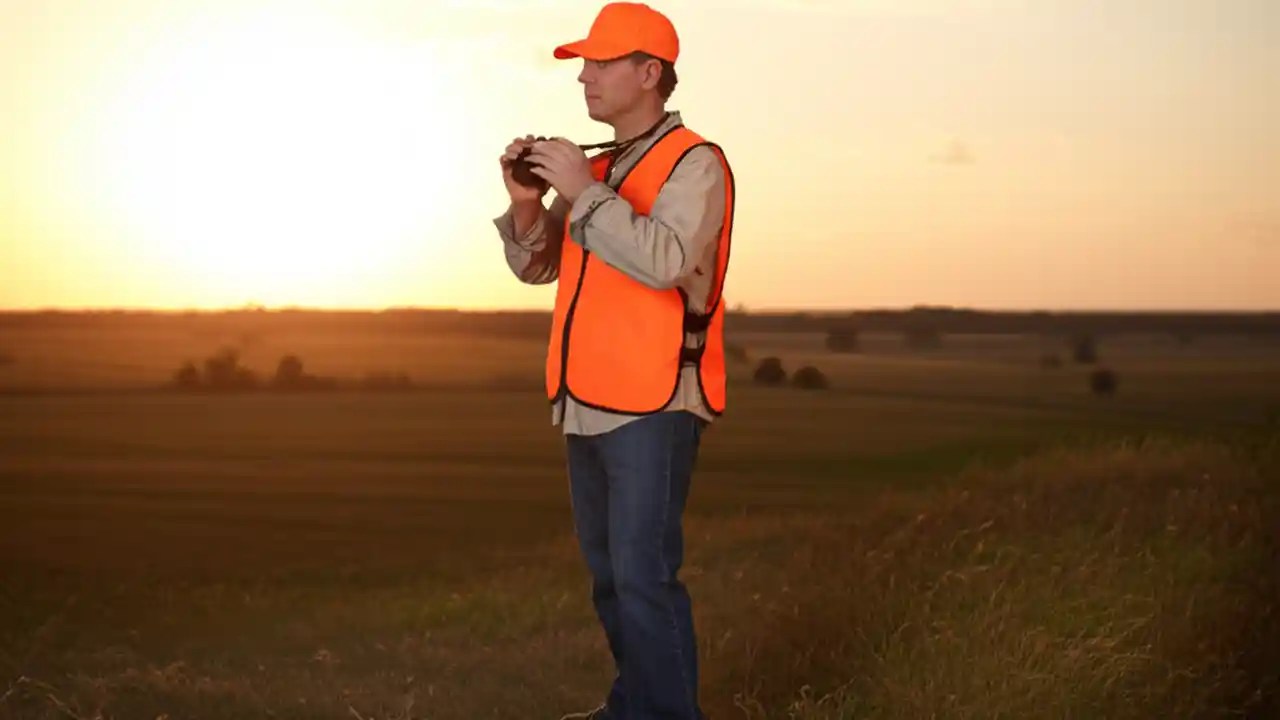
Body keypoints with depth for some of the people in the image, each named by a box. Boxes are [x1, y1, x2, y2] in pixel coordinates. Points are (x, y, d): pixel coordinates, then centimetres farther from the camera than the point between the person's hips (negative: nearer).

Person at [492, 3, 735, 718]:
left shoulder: (693, 164, -7)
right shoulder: (599, 168, 16)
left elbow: (666, 262, -23)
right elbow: (537, 265, 15)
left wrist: (584, 193, -20)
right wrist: (528, 201, -3)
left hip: (654, 405, -8)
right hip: (590, 403, 8)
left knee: (644, 573, -12)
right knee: (610, 571, 13)